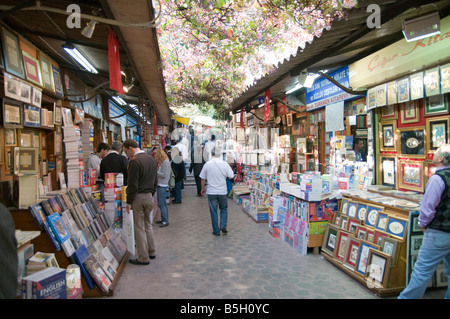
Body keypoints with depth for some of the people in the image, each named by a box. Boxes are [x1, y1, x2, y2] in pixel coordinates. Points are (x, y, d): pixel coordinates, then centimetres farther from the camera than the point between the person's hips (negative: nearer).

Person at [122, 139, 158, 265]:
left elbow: (132, 185, -17)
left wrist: (129, 202, -11)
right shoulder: (151, 159, 9)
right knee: (147, 225, 19)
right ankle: (151, 252, 29)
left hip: (138, 198, -8)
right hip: (149, 196, 8)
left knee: (139, 227, 2)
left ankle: (143, 258, 10)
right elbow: (155, 181, 14)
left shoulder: (135, 161, -16)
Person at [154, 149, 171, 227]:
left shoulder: (166, 162, -14)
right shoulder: (162, 162, 15)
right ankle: (164, 219, 21)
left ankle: (165, 221, -4)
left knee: (161, 203, -8)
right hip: (161, 185, 10)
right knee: (163, 203, 14)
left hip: (162, 186, -10)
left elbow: (164, 175, -17)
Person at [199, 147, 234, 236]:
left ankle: (216, 231, 15)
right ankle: (223, 225, 4)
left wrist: (203, 188, 16)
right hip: (222, 191, 0)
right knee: (223, 209, 20)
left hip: (211, 192, 0)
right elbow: (231, 176, -4)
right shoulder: (224, 164, -7)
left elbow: (202, 178, 1)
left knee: (213, 211, 9)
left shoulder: (207, 164, -6)